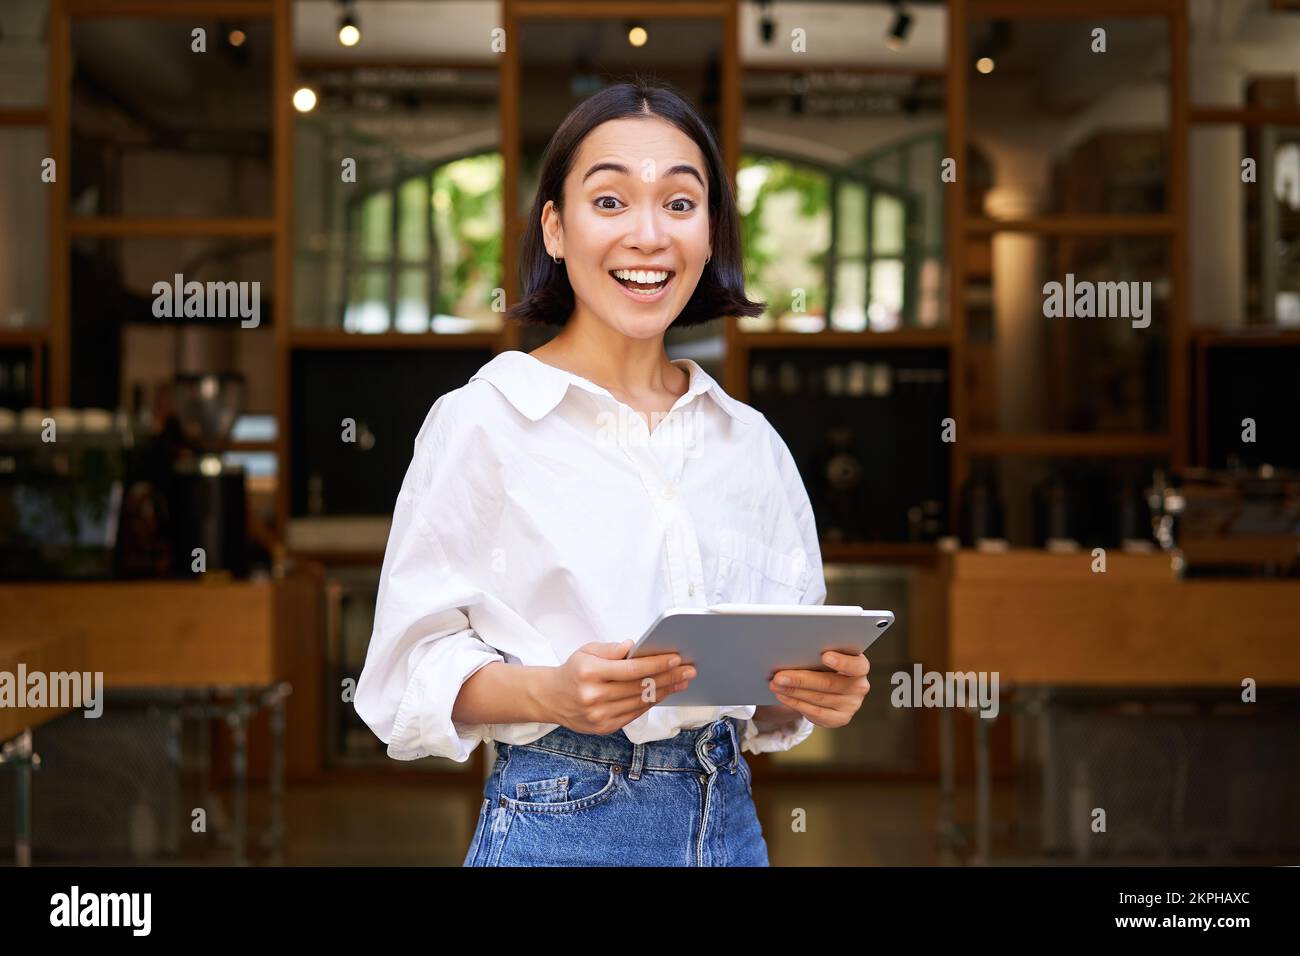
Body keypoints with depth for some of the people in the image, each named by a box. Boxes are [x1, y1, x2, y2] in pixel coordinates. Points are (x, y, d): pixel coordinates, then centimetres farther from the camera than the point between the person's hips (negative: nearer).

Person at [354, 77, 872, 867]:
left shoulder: (751, 440, 7)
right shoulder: (479, 422, -7)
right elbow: (416, 671, -9)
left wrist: (814, 690, -8)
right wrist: (551, 691, -25)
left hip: (730, 821, 5)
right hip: (559, 828, -4)